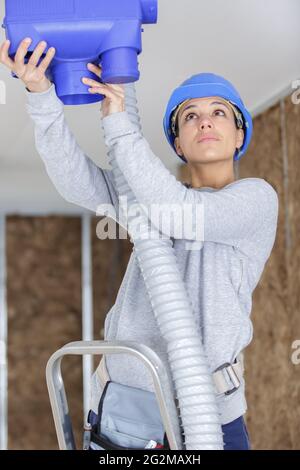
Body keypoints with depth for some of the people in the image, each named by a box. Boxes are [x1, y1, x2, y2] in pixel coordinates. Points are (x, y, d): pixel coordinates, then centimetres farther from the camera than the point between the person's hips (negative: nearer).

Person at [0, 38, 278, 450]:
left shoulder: (258, 198, 0)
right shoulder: (161, 195, 14)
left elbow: (181, 215, -18)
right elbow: (76, 180, -1)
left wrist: (119, 122, -14)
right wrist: (40, 92, -16)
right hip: (118, 402, 5)